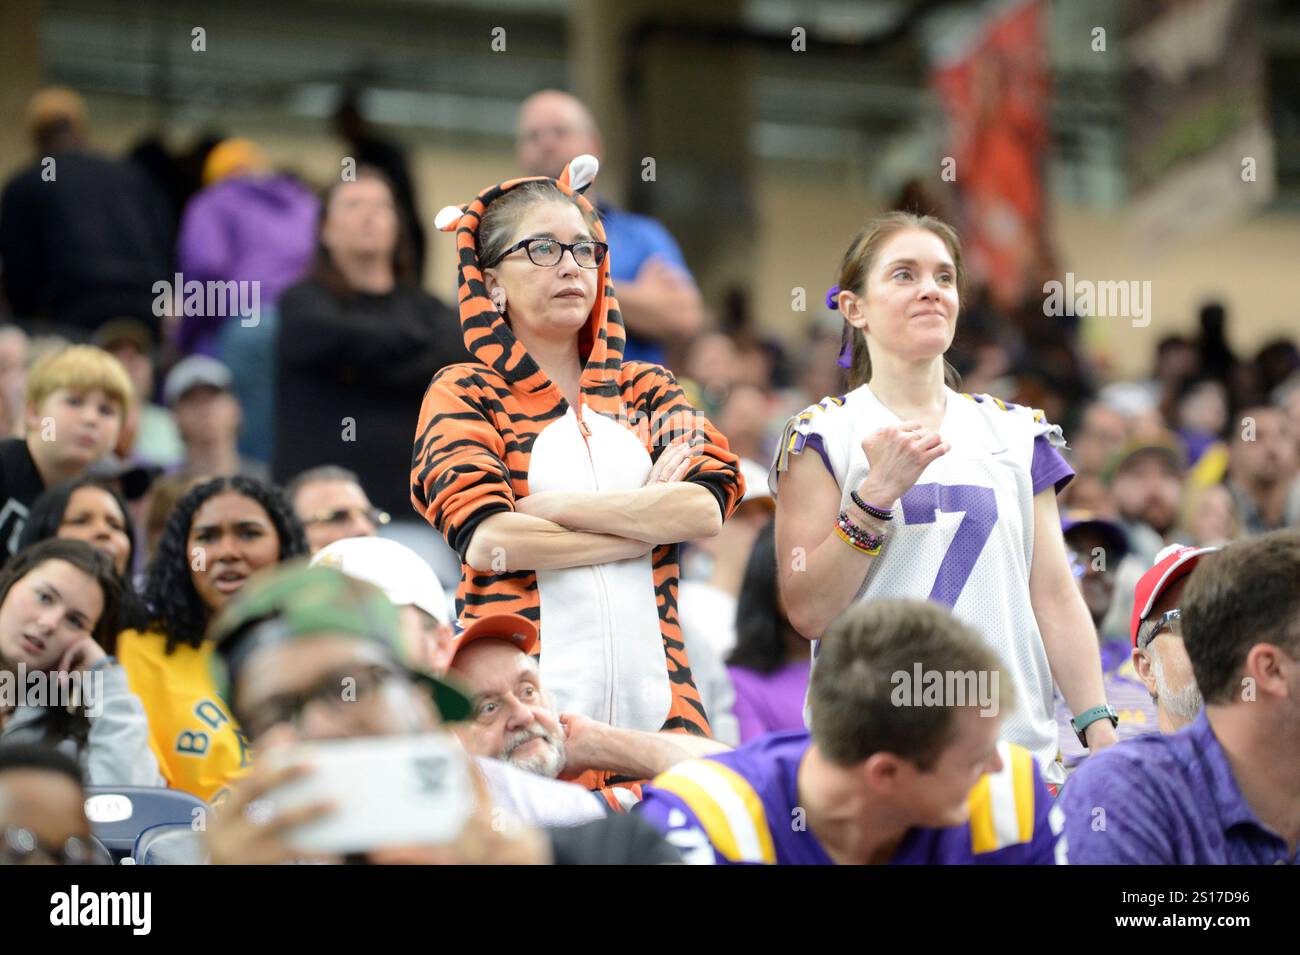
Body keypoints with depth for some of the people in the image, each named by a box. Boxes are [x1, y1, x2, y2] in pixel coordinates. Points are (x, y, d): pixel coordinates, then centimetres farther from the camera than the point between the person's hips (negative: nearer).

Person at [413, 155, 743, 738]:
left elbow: (710, 505, -2)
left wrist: (550, 506, -8)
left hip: (651, 690, 3)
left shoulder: (643, 387, 16)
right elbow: (486, 540, -10)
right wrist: (649, 522, -2)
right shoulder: (462, 394, 7)